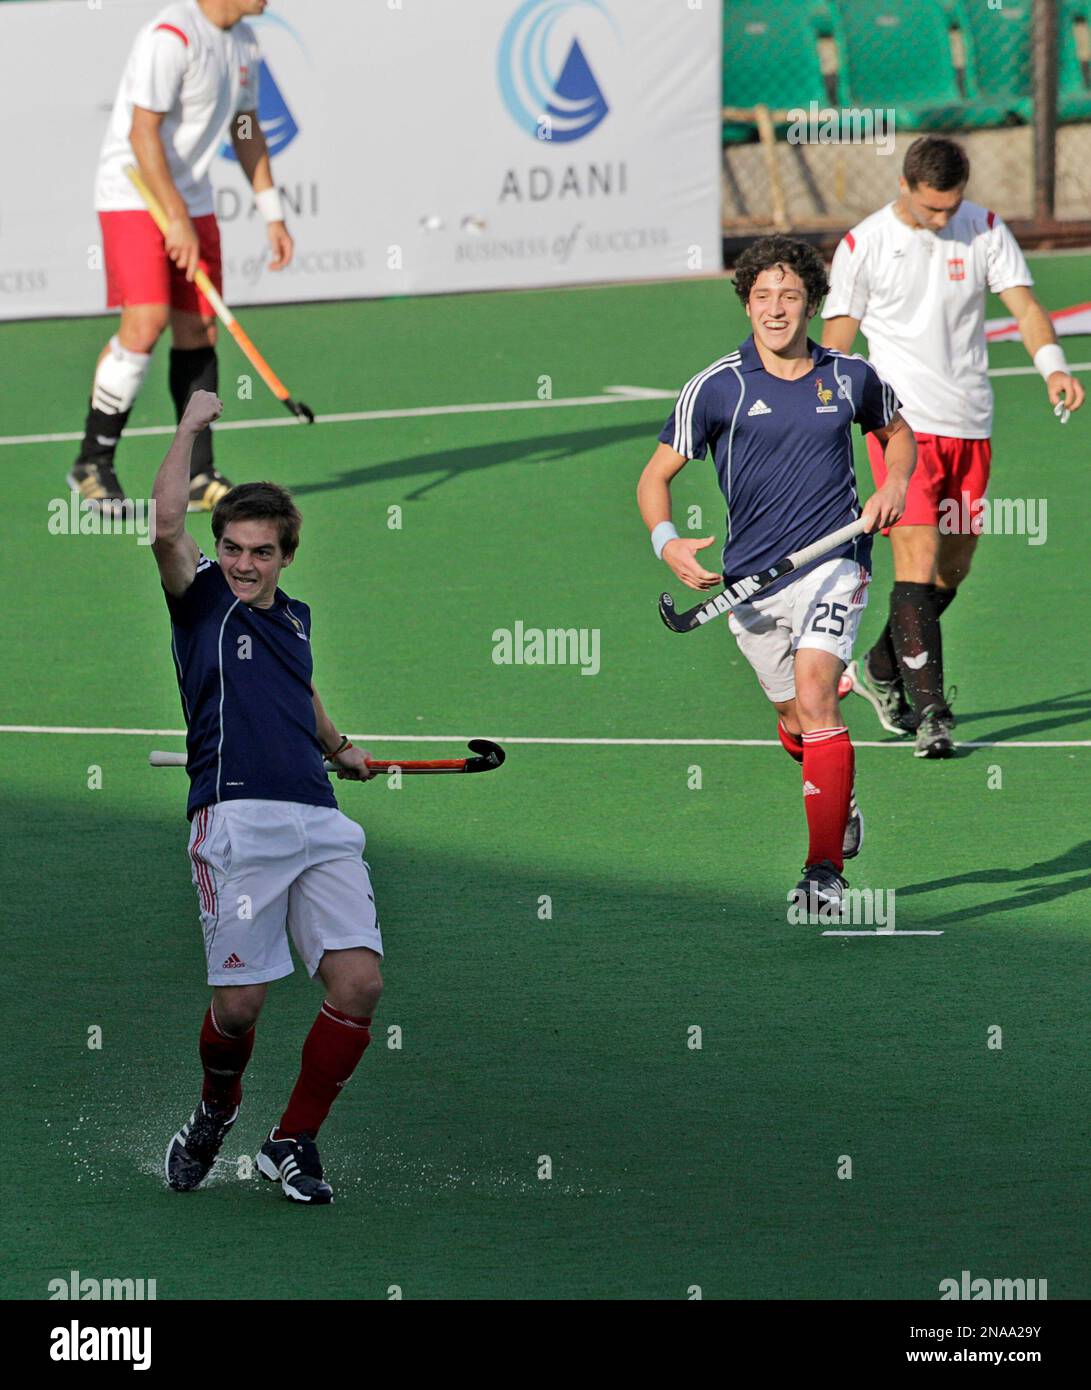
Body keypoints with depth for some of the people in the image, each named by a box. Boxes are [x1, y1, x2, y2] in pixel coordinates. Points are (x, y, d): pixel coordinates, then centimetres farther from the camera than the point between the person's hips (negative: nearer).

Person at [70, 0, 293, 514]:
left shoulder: (244, 45, 8)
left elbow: (245, 129, 19)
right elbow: (143, 133, -23)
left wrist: (273, 216, 16)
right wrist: (177, 218, -24)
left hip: (192, 201, 8)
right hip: (133, 197, -8)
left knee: (199, 331, 2)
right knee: (145, 323, -18)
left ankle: (197, 478, 5)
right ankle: (92, 465, -6)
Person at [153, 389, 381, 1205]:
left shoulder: (295, 618, 21)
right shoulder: (203, 602, 5)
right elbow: (167, 528, -14)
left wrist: (342, 750, 56)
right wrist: (191, 427, -6)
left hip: (320, 821, 5)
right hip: (238, 820, -5)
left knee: (359, 981, -10)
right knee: (241, 999, -8)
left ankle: (294, 1144, 6)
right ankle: (217, 1109, 26)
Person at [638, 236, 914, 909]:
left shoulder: (850, 377, 3)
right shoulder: (717, 387, -3)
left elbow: (897, 431, 23)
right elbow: (656, 475, 2)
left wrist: (894, 483, 3)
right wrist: (668, 541, -16)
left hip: (834, 562, -2)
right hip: (751, 577, 2)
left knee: (814, 698, -21)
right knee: (794, 720, 14)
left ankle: (827, 868, -22)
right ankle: (842, 799, 48)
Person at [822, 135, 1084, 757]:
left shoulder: (985, 230, 2)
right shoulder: (863, 245, -5)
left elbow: (1023, 303, -5)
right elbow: (838, 340, 2)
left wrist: (1054, 366, -25)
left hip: (970, 424, 4)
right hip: (902, 422, -4)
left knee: (954, 567, 12)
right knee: (917, 561, -15)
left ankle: (881, 670, 32)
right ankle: (930, 712, -15)